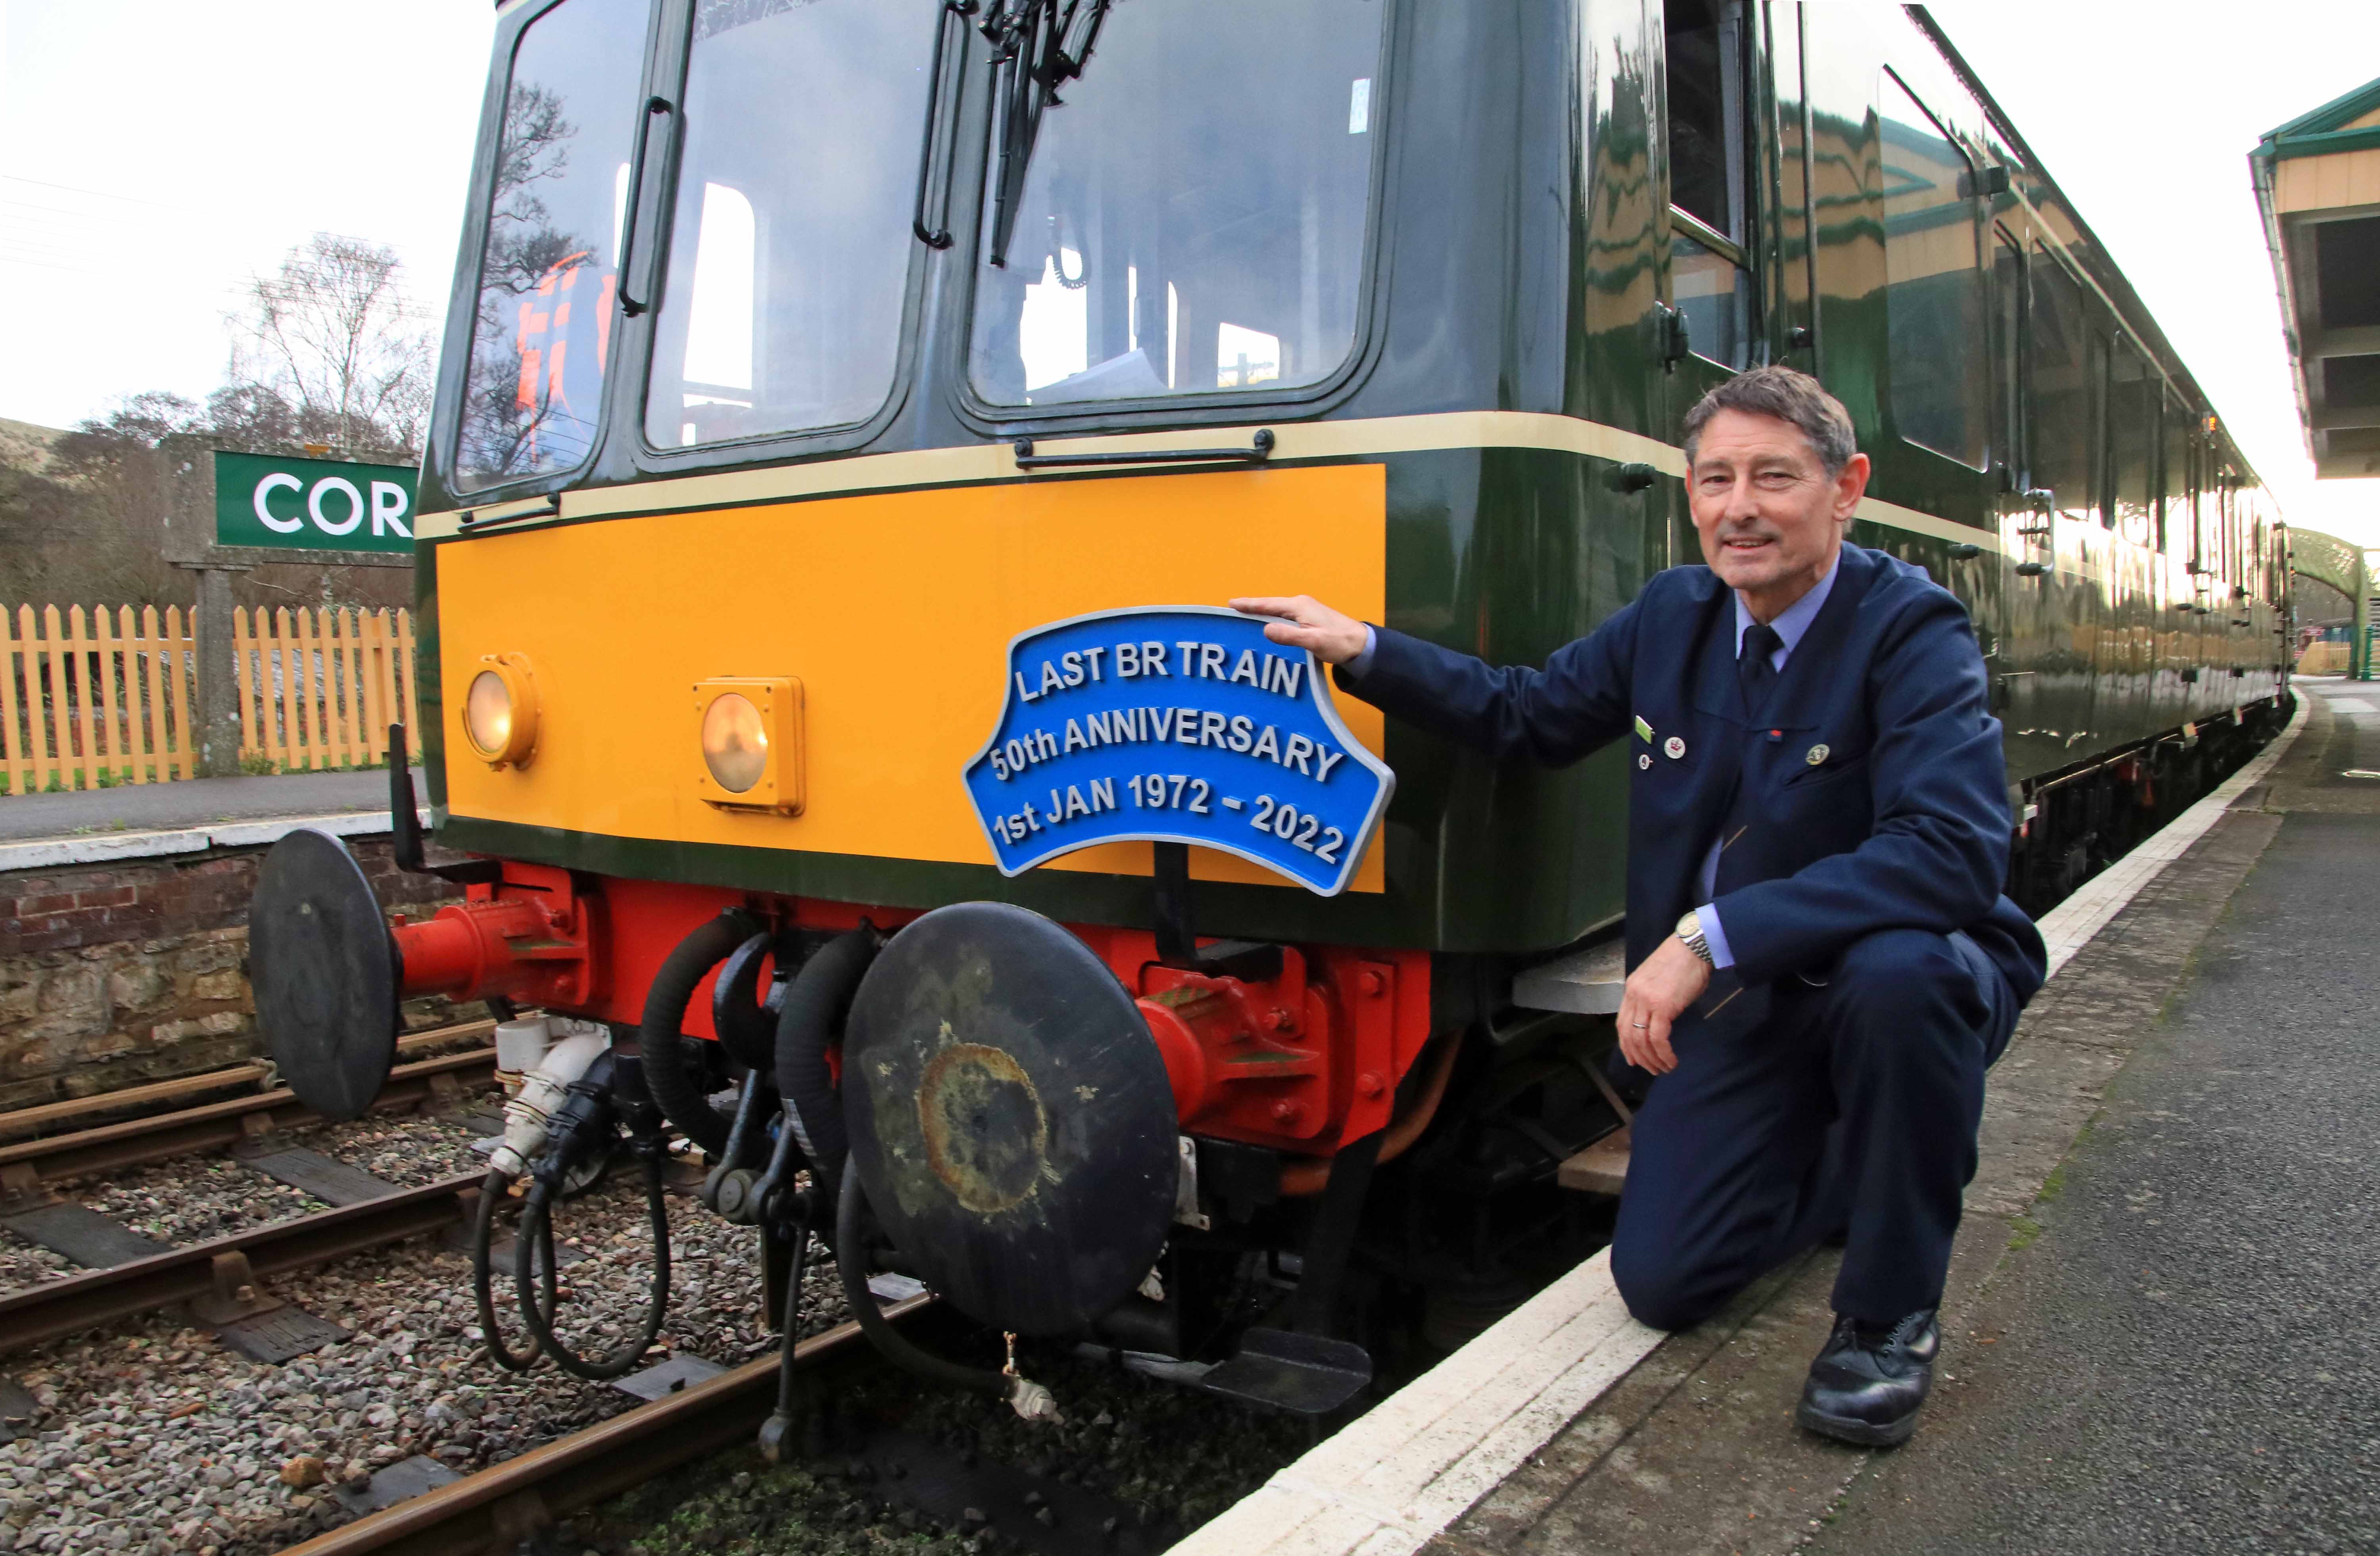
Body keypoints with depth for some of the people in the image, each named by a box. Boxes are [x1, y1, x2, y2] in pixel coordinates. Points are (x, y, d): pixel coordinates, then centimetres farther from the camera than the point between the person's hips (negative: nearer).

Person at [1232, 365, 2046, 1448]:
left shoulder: (1911, 631, -19)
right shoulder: (1673, 613, 0)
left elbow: (1955, 851, -35)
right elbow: (1528, 714, 13)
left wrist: (1712, 935, -41)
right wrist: (1361, 651, 3)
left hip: (1905, 988, -4)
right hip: (1737, 1005, 5)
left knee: (1898, 973, -41)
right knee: (1662, 1280, -4)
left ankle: (1892, 1313, -14)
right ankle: (1876, 1166, 27)